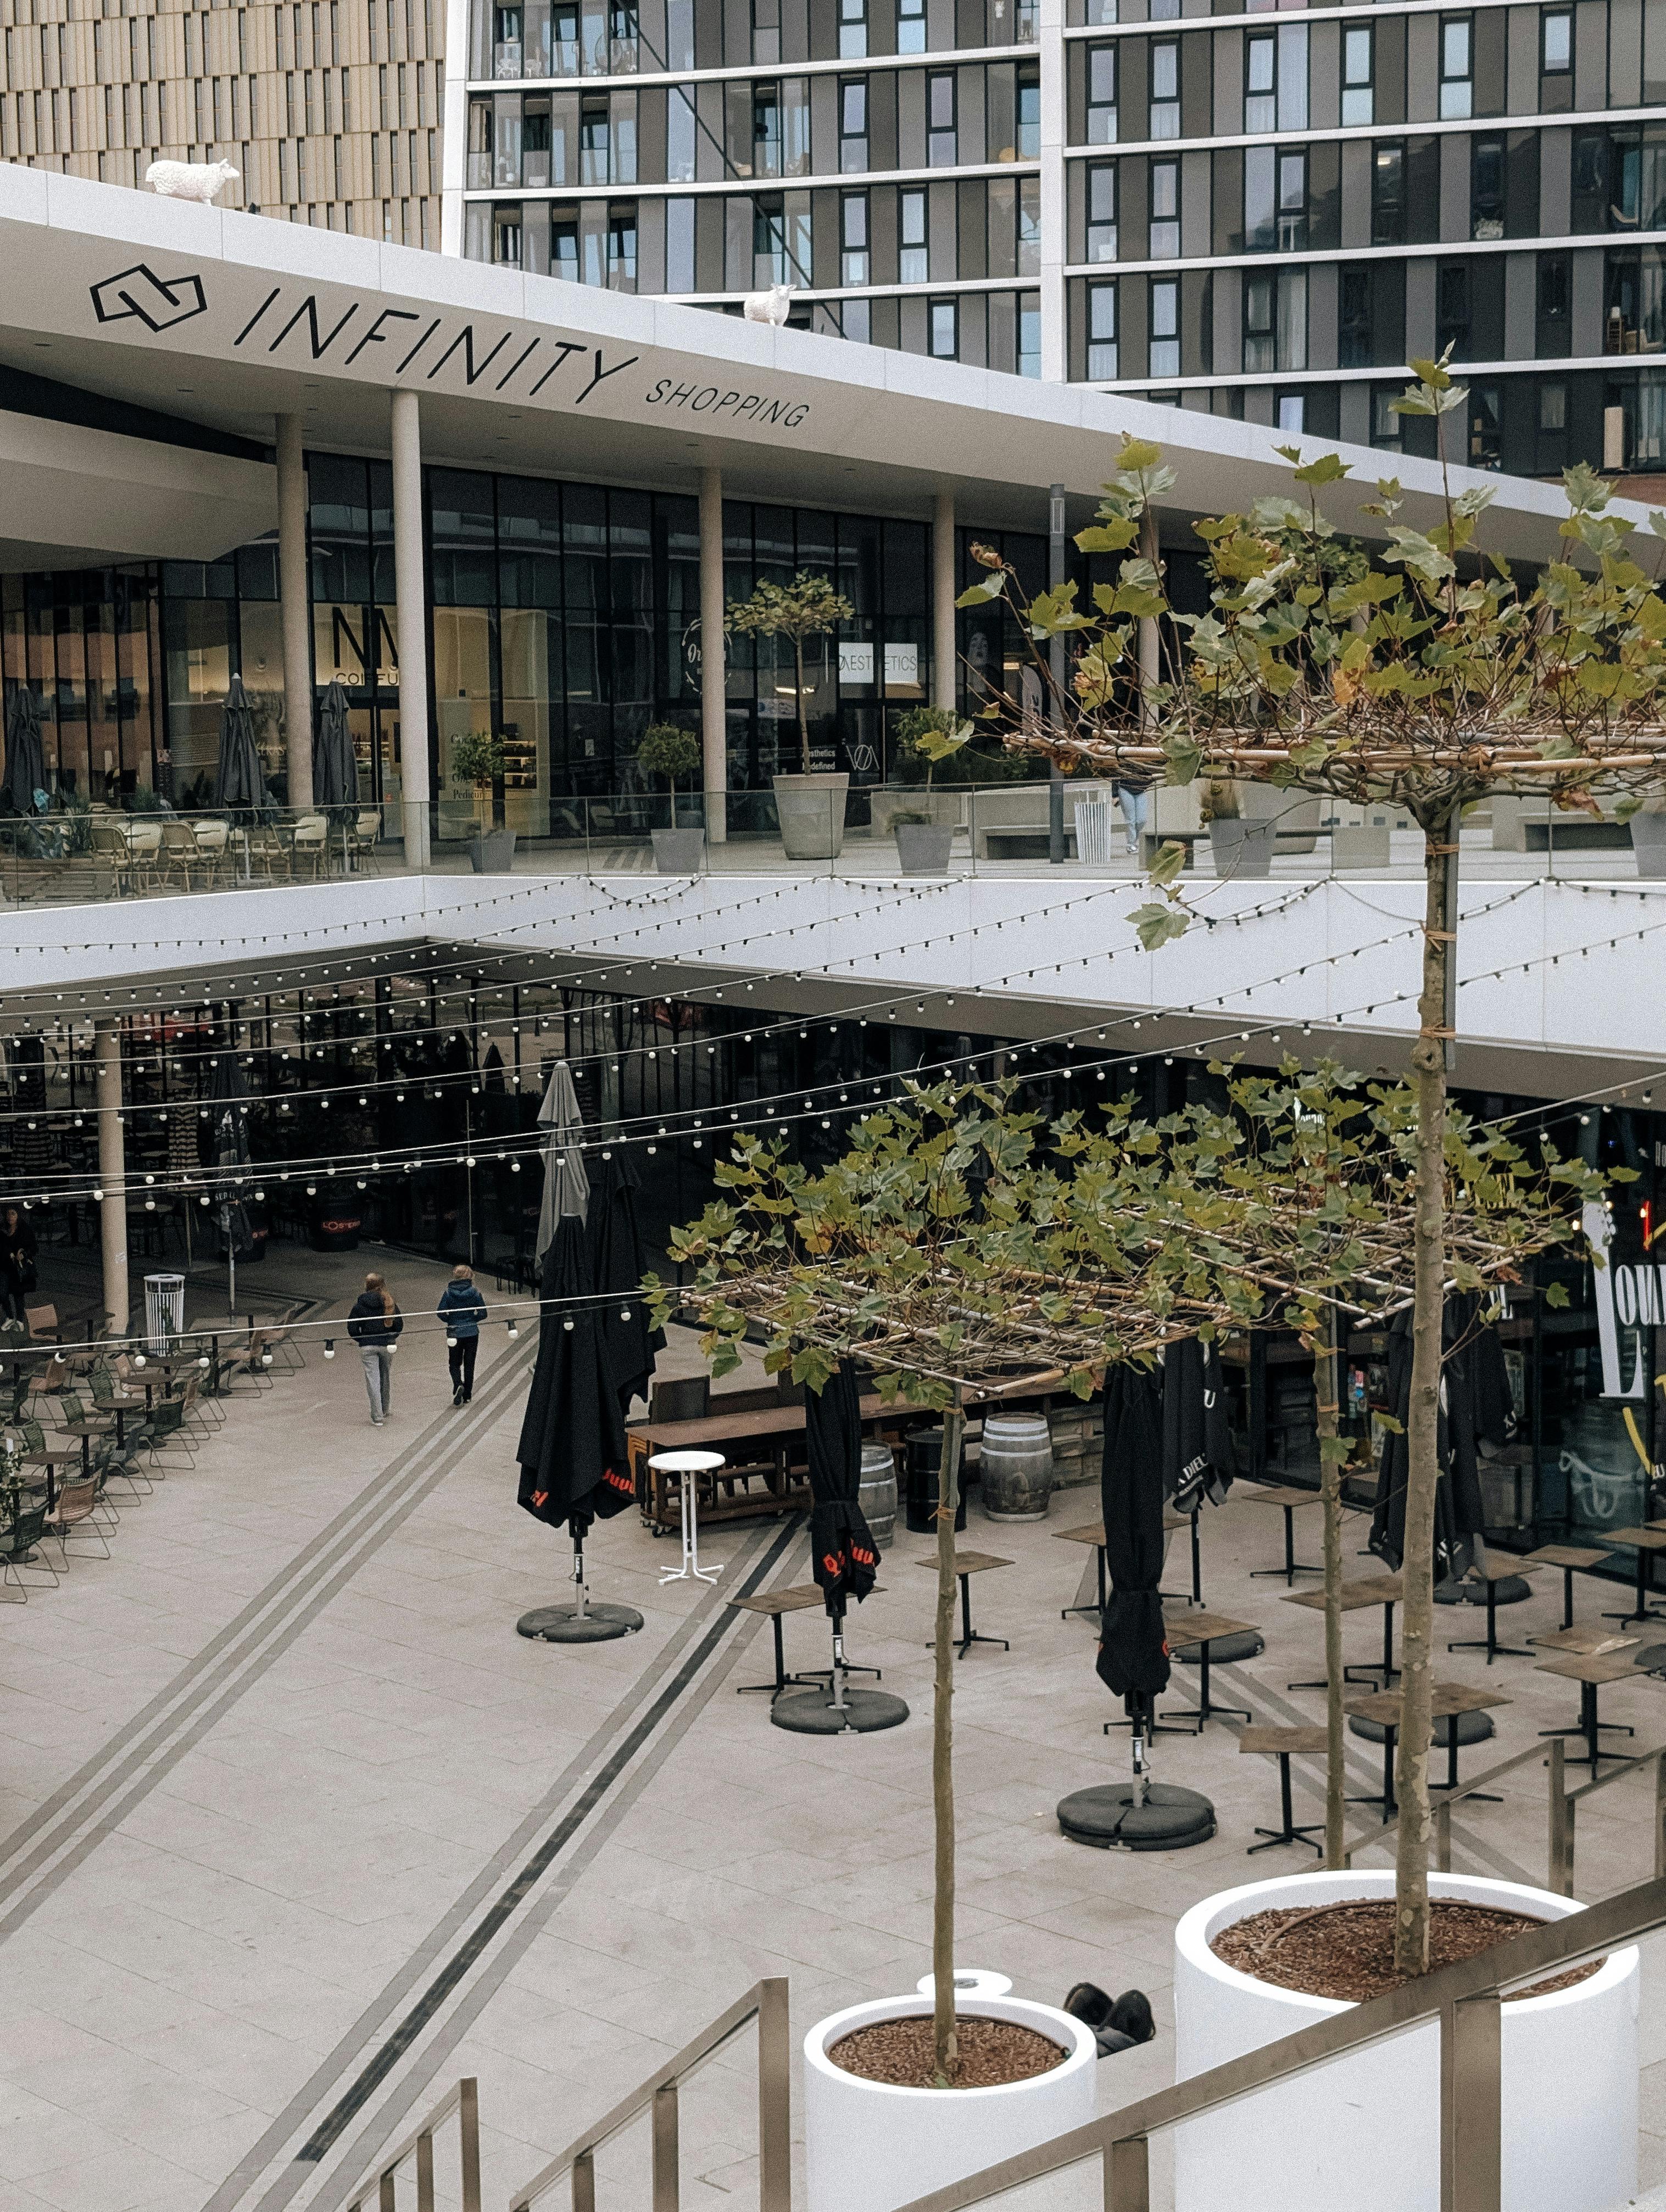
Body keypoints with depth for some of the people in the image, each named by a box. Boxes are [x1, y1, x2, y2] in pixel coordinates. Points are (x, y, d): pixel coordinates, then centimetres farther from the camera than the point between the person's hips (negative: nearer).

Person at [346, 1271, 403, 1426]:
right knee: (386, 1377, 19)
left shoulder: (360, 1304, -6)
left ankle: (377, 1417, -6)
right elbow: (399, 1324, -2)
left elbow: (352, 1327, -6)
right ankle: (386, 1410, 32)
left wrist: (361, 1340, 10)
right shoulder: (389, 1303, -3)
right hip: (386, 1344, 2)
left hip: (367, 1346, -2)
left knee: (372, 1380, -2)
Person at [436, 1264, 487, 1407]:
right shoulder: (474, 1293, -7)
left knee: (454, 1363, 13)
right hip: (472, 1333, 1)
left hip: (454, 1334, -1)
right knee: (469, 1364, 13)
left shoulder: (448, 1293, -8)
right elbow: (483, 1314, -6)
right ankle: (467, 1395, 17)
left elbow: (441, 1313, -10)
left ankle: (458, 1385, -15)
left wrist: (451, 1320, 9)